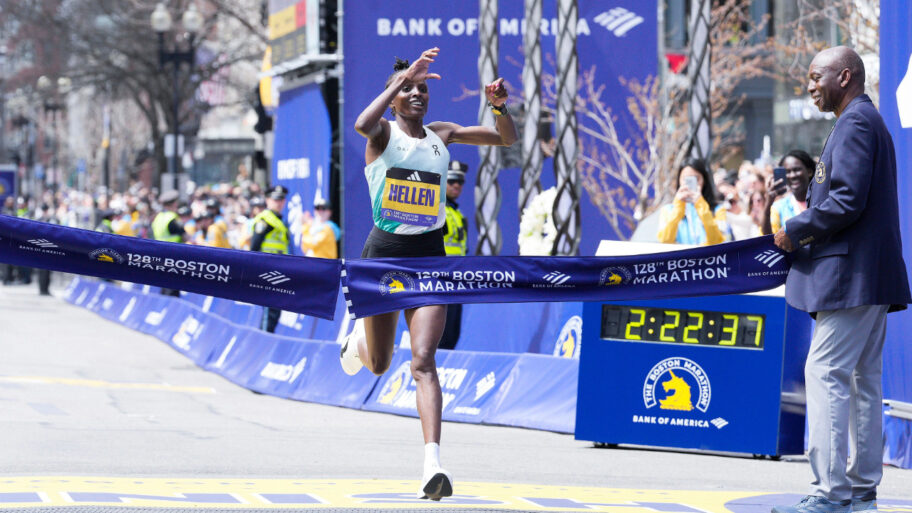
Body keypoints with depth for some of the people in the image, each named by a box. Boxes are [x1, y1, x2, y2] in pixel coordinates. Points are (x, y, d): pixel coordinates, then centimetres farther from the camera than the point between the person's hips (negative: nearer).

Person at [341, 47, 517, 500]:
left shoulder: (441, 135, 9)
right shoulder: (383, 133, -4)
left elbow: (507, 139, 13)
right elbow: (362, 124, -30)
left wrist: (499, 106, -8)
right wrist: (402, 77, -30)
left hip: (430, 257, 1)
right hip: (384, 254, -1)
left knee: (423, 362, -14)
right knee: (379, 365, 13)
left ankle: (432, 463, -25)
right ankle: (359, 335, 51)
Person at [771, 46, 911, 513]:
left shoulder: (855, 123, -12)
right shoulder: (868, 121, 20)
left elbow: (847, 201, -22)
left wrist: (795, 232, -11)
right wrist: (805, 232, 14)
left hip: (851, 274, -11)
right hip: (870, 275, 11)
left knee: (826, 372, -12)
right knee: (861, 378, 12)